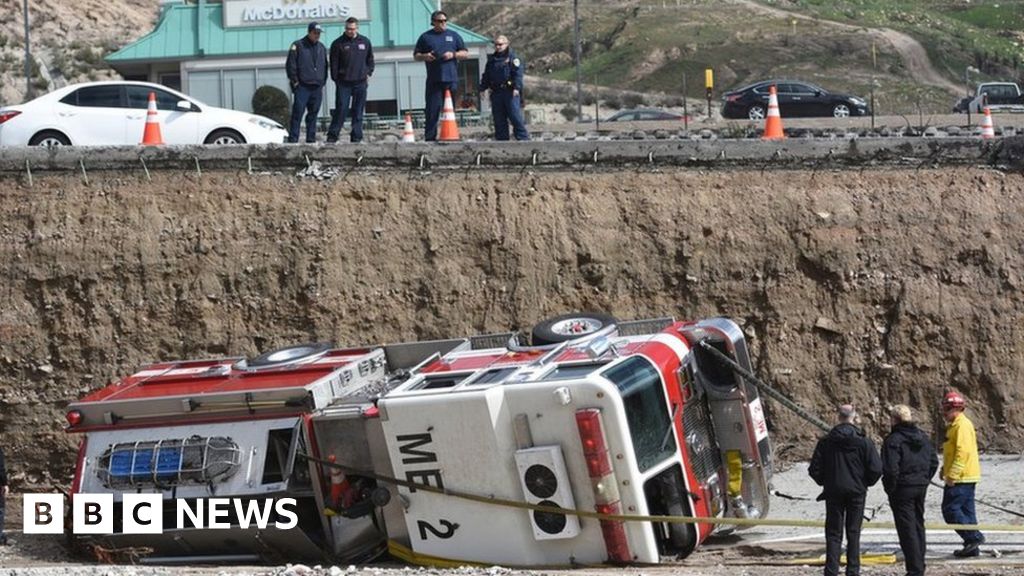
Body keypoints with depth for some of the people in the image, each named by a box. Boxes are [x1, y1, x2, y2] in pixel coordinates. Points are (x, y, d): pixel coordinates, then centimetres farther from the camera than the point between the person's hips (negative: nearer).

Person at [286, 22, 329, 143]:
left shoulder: (321, 48, 17)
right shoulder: (298, 46, 0)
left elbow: (325, 66, 24)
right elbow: (290, 65, -3)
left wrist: (323, 82, 14)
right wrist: (295, 81, -7)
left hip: (317, 88, 5)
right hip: (302, 86, -5)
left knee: (313, 114, 6)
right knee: (298, 113, -10)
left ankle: (311, 138, 10)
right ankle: (293, 138, -11)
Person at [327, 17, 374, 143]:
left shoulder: (365, 42, 8)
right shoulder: (338, 43, -1)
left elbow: (370, 59, 19)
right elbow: (334, 63, 0)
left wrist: (369, 73, 9)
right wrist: (336, 79, -4)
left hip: (360, 82, 3)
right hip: (344, 83, -3)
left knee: (358, 112, 4)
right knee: (341, 110, -8)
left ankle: (356, 137, 7)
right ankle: (332, 135, -4)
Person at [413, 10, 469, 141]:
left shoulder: (454, 36, 13)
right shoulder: (426, 37, 10)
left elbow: (465, 54, 13)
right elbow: (416, 55, 15)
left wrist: (453, 54, -6)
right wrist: (425, 56, -7)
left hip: (451, 80, 1)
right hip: (434, 80, -1)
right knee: (433, 109, -7)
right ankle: (429, 137, -6)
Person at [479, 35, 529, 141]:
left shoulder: (512, 58, 1)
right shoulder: (491, 60, 18)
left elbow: (518, 73, -10)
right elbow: (486, 77, 23)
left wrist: (516, 88, -21)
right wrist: (482, 88, 13)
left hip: (510, 92, -6)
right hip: (496, 93, 6)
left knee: (516, 117, -9)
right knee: (499, 119, 5)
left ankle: (523, 138, -7)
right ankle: (502, 139, 9)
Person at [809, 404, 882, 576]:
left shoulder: (826, 442, -3)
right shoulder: (864, 443, -6)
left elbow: (815, 469, -2)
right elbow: (876, 469, -9)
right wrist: (865, 483, 9)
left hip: (833, 492, 1)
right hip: (856, 491, -1)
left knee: (833, 534, 4)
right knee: (853, 534, 8)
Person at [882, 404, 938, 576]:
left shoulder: (893, 440, -15)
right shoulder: (923, 437, 8)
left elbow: (890, 469, -21)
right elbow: (934, 462, 10)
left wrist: (890, 488, -8)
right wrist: (924, 480, 15)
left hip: (902, 489, -7)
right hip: (921, 488, 7)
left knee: (907, 530, -4)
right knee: (919, 526, 17)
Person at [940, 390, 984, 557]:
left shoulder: (962, 425, -15)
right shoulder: (955, 425, 17)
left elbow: (962, 451, -23)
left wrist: (952, 475, -24)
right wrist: (945, 470, 22)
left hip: (961, 479, -10)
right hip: (966, 478, 10)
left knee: (950, 510, -11)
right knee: (966, 511, 11)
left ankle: (974, 537, -12)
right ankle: (972, 546, 12)